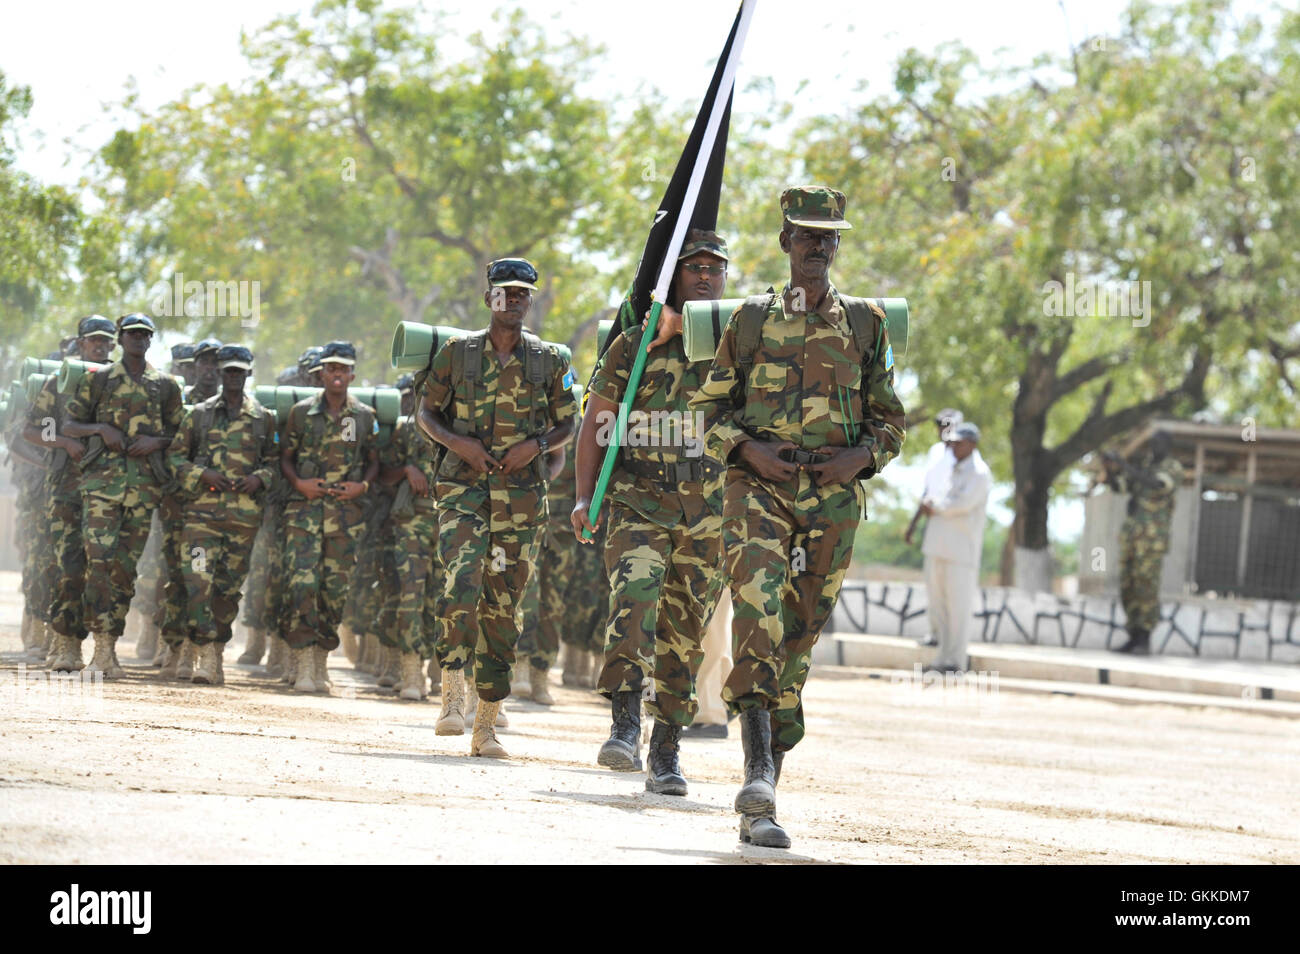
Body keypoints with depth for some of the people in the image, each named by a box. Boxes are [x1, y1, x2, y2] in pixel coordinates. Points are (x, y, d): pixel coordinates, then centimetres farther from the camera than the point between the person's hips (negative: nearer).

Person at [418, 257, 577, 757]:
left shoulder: (548, 360, 7)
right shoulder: (457, 353, 4)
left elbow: (566, 424, 14)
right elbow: (426, 412, 11)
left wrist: (536, 444, -6)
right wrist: (458, 442, -8)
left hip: (520, 497, 1)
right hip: (463, 489, -1)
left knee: (503, 606, 3)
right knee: (461, 586, -22)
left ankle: (486, 725, 9)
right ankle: (453, 698, -17)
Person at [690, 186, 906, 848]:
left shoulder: (866, 323, 13)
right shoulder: (751, 319, 10)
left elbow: (889, 420, 15)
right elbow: (712, 406, 12)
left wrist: (860, 457, -5)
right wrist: (749, 449, -7)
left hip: (834, 496, 2)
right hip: (758, 487, -2)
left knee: (798, 638, 3)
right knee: (757, 611, -24)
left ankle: (760, 806, 9)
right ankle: (758, 773, -35)